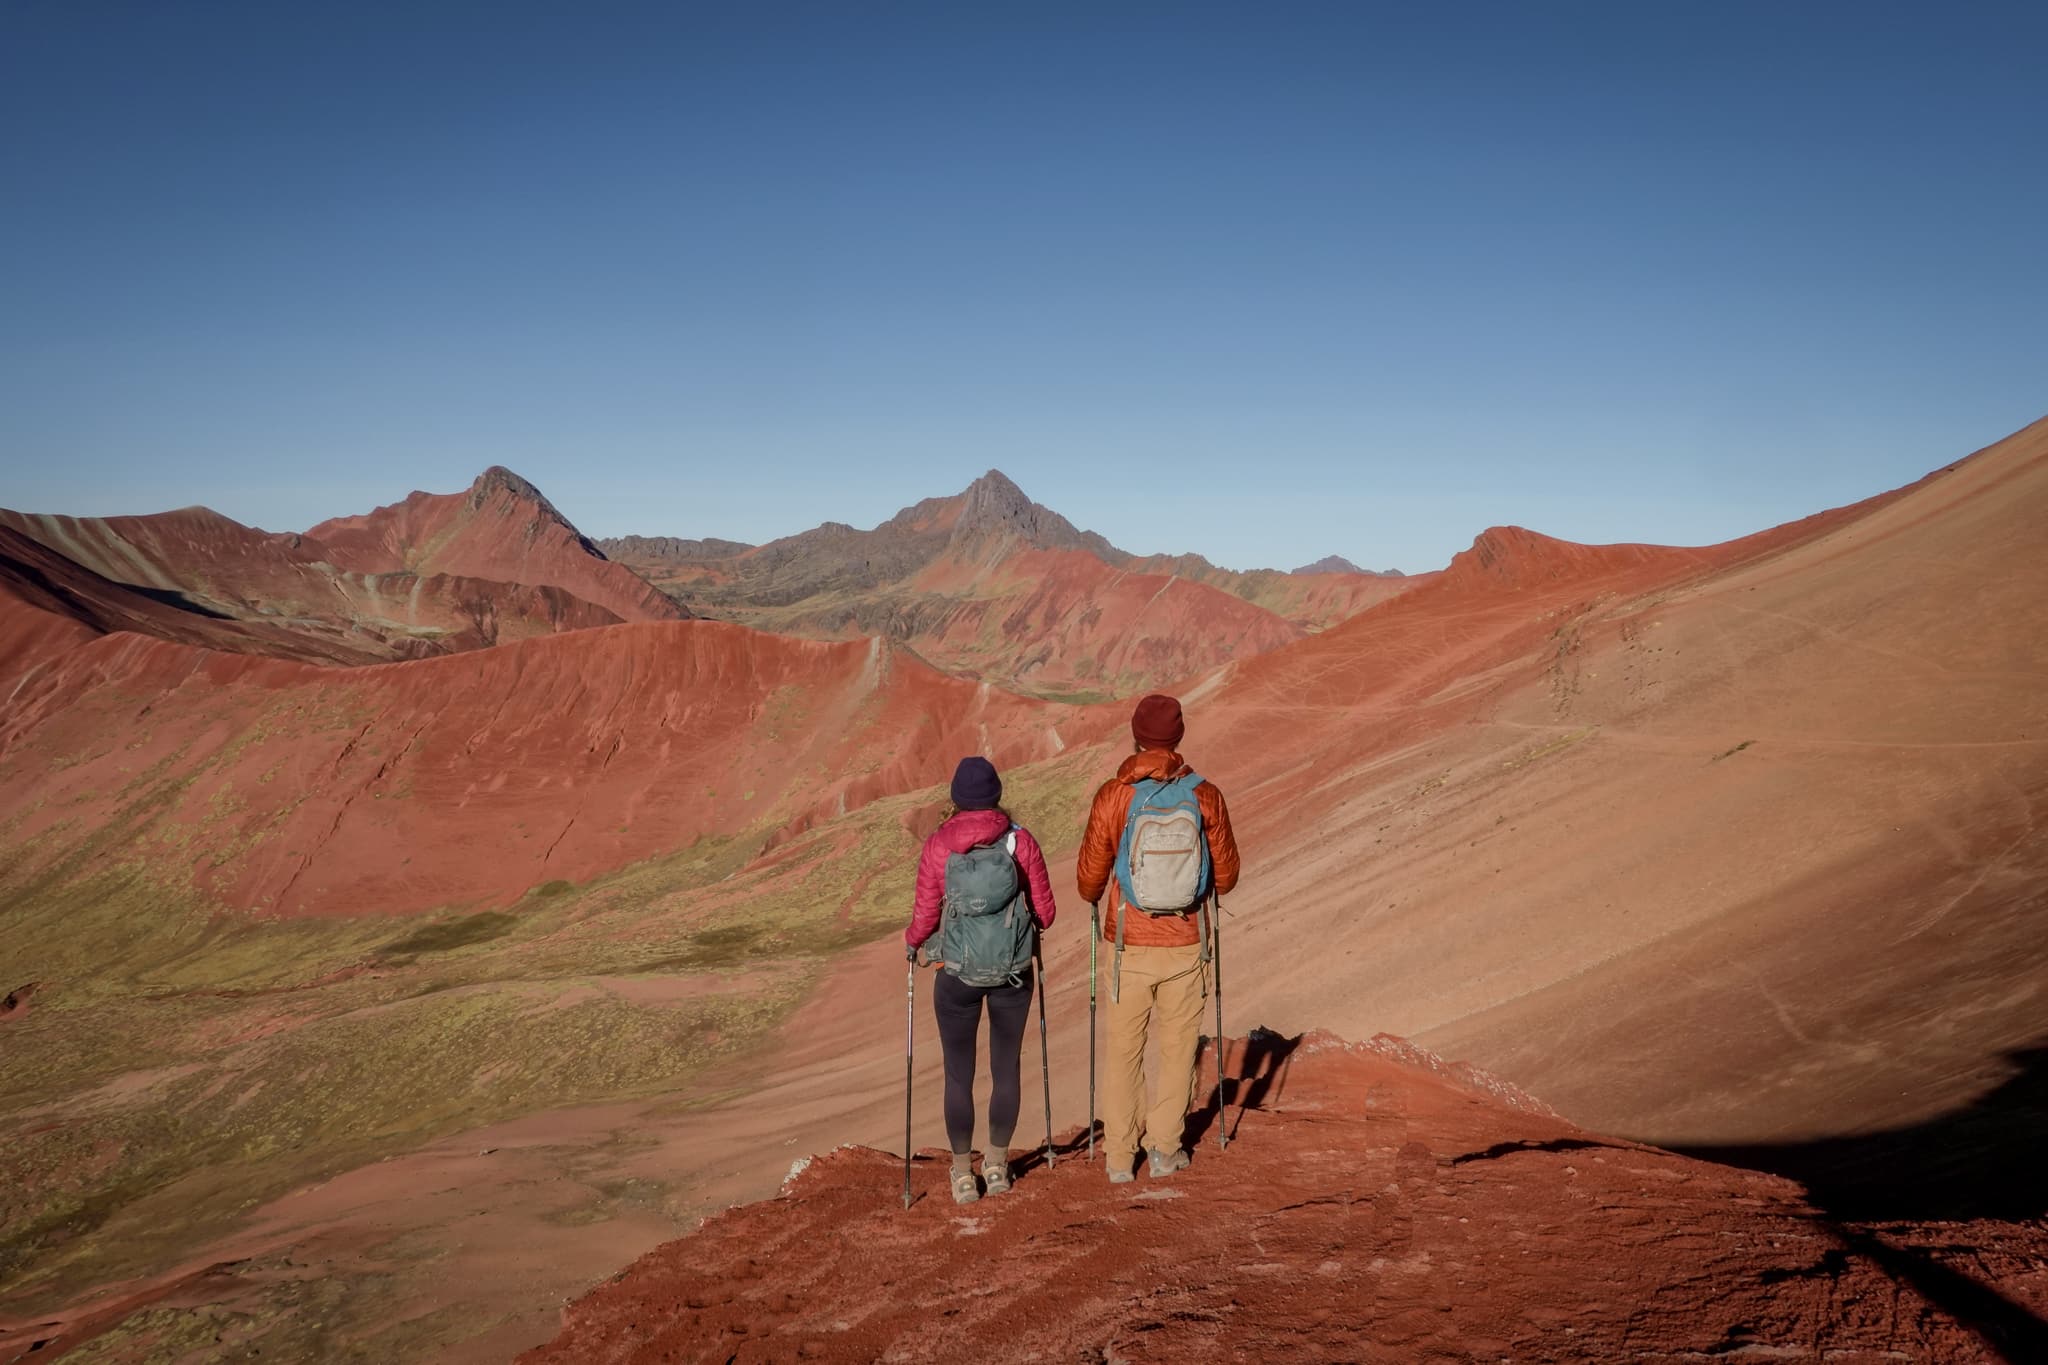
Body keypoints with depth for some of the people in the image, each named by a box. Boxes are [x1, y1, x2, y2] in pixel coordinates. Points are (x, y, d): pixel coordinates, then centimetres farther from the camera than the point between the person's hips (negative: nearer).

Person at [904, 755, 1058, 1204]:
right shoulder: (1021, 841, -7)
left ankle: (963, 1174, 19)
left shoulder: (937, 846, -9)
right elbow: (1045, 912, -1)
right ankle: (997, 1164, 28)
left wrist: (910, 943, 16)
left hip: (958, 974, -1)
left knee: (959, 1075, 12)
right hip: (1013, 971, 1)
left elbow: (925, 917, -5)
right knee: (1006, 1068, 16)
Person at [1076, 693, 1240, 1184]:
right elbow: (1225, 875, 2)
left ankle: (1119, 1157, 20)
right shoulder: (1205, 796, -7)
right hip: (1185, 944, 1)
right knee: (1177, 1047, 15)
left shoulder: (1112, 796, -11)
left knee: (1124, 1049, 12)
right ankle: (1165, 1149, 23)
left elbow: (1090, 876, -4)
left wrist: (1094, 897, 19)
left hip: (1129, 945, -1)